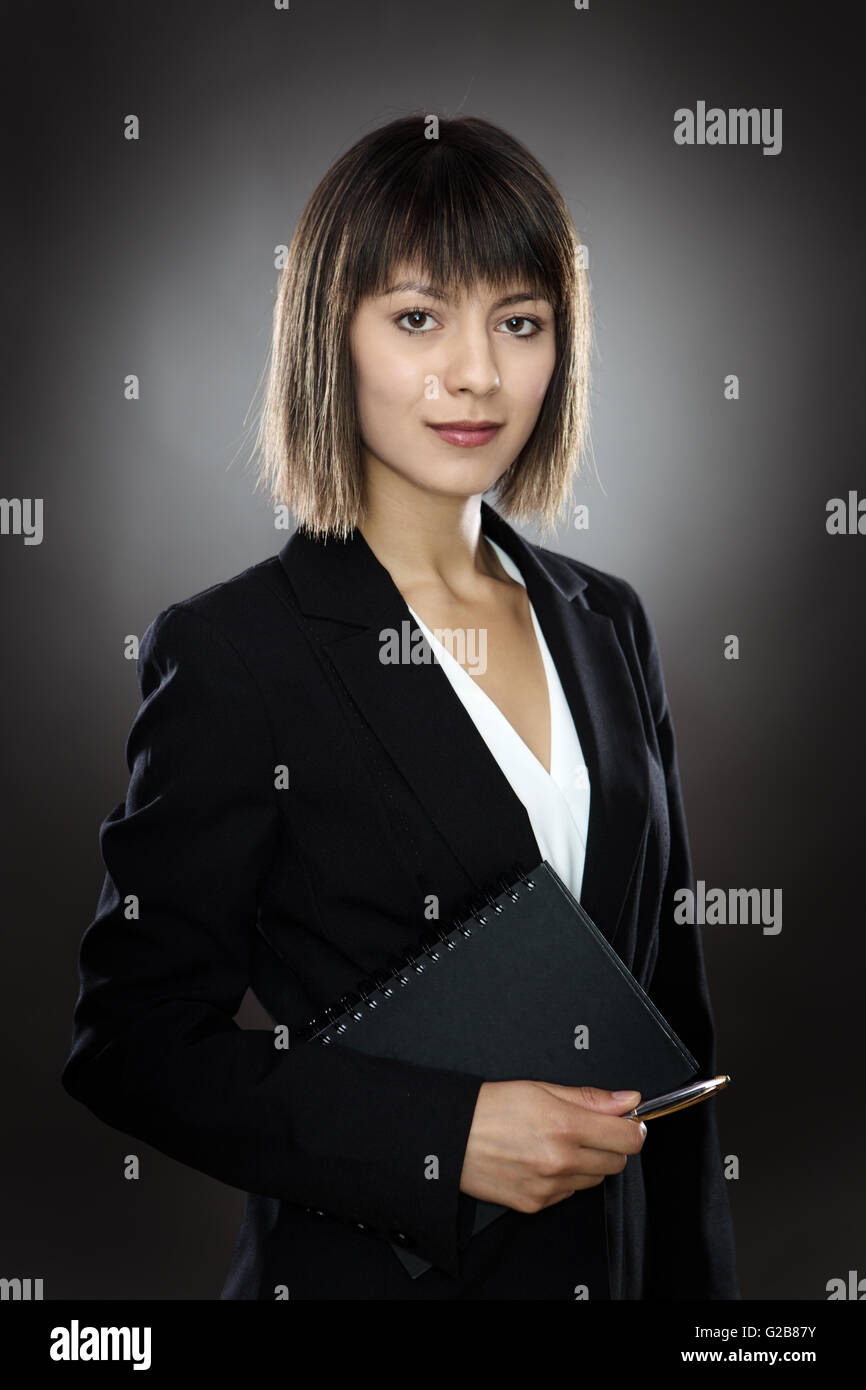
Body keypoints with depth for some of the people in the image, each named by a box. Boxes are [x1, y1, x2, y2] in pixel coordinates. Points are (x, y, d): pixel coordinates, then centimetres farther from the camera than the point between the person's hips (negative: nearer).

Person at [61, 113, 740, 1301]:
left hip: (616, 1262, 5)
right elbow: (130, 1043, -14)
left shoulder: (607, 623, 3)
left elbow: (667, 994, 8)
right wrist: (445, 1139, -22)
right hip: (369, 1263, -5)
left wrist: (694, 1274, 6)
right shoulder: (235, 652, -15)